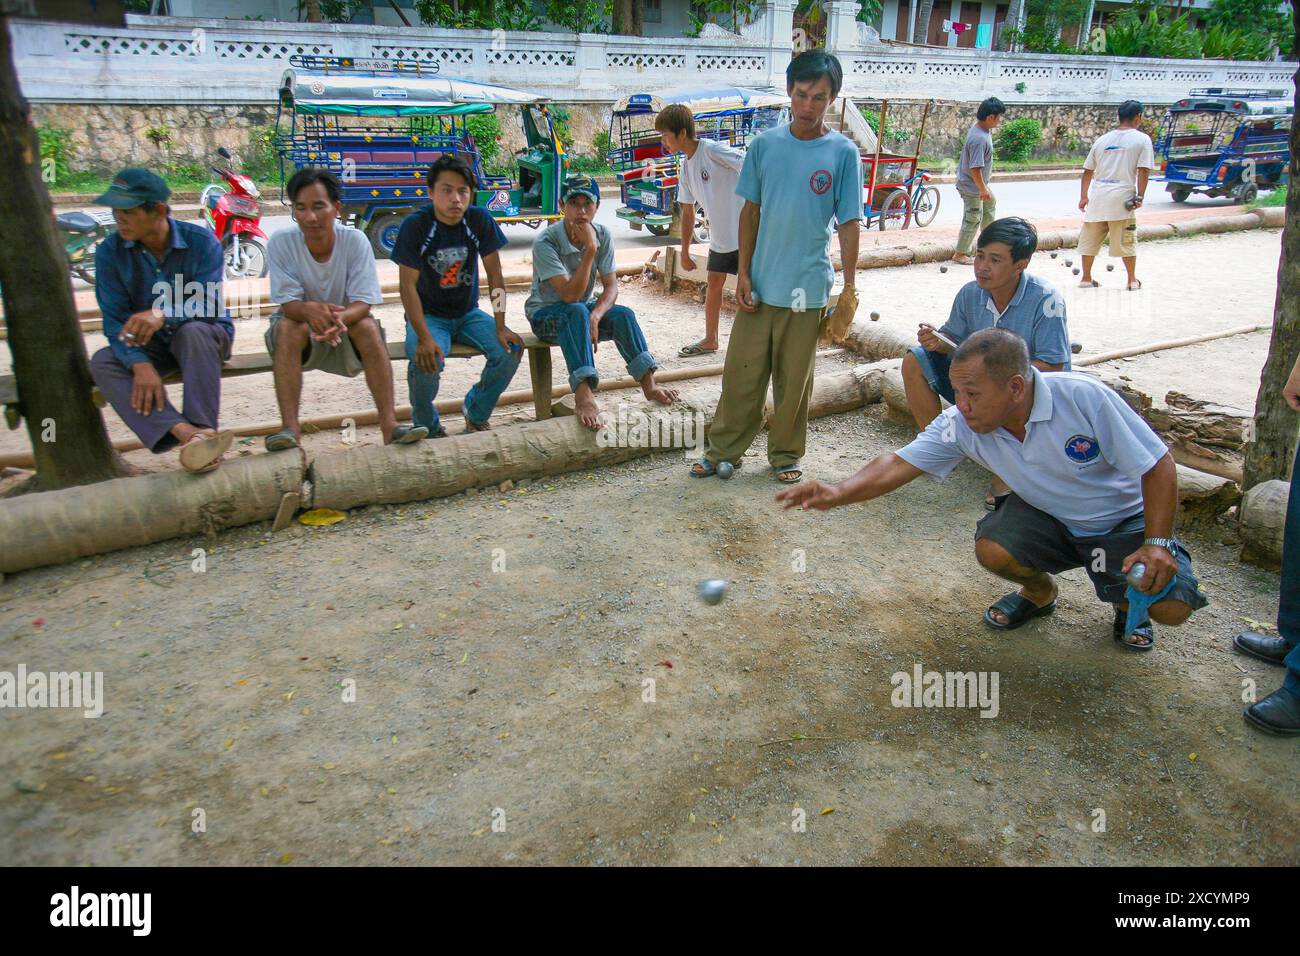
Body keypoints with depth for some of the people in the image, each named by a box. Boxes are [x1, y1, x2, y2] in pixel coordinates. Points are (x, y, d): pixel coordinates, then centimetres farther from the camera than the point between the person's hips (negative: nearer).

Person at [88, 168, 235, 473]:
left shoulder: (201, 241, -14)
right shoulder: (110, 252, -7)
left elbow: (208, 305, -24)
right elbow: (115, 320, -13)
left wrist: (162, 315, -45)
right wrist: (140, 365, -32)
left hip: (204, 336, -3)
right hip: (149, 346, 3)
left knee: (194, 330, -37)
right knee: (101, 363, -27)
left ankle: (204, 429, -43)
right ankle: (184, 431, -50)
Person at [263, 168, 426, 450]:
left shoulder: (355, 240, -17)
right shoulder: (280, 243, -16)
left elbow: (363, 303, -21)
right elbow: (289, 303, -20)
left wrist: (340, 318, -44)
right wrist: (310, 310, -46)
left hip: (346, 324, 0)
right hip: (301, 330, 0)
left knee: (368, 326, -30)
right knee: (287, 326, -32)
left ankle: (389, 424, -33)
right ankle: (290, 427, -34)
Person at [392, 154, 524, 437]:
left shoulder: (479, 219, -9)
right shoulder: (415, 225, -16)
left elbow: (494, 274, -7)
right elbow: (408, 284, -17)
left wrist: (500, 327, -14)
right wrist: (424, 338, -29)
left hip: (468, 313, 3)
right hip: (428, 315, -3)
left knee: (510, 350, -20)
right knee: (426, 361, -32)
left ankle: (476, 415, 6)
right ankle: (428, 427, -1)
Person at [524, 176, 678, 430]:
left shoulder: (602, 235, -9)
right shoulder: (545, 242, -25)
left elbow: (611, 286, -9)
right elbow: (570, 295, -31)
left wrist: (595, 317, -29)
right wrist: (590, 250, -36)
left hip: (581, 309, 5)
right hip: (545, 314, -5)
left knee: (623, 314, -21)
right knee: (577, 313, -37)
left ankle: (648, 383, -18)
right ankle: (583, 394, -48)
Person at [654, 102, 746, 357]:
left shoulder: (713, 151, -18)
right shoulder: (686, 167, 8)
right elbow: (688, 212, 15)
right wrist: (684, 252, 17)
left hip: (745, 234, -8)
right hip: (719, 238, 9)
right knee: (714, 286, 16)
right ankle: (710, 340, 31)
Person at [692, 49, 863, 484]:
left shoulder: (843, 152, -3)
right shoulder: (764, 144, 3)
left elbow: (849, 225, -2)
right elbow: (751, 212, 7)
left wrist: (849, 289, -5)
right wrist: (743, 273, 1)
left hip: (807, 288, -2)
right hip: (759, 283, 2)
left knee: (794, 379, 9)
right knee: (741, 372, 7)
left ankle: (786, 454, 25)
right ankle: (723, 449, 21)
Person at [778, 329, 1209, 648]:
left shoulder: (1084, 398, -31)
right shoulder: (960, 425, -21)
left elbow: (1157, 466, -22)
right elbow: (898, 465, -24)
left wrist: (1157, 544, -28)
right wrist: (838, 494, -41)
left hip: (1123, 519, -2)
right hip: (1048, 517, 3)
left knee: (1170, 607, -22)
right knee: (993, 549, -27)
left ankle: (1128, 603, 17)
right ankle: (1039, 592, 9)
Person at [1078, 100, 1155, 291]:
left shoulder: (1102, 140, 15)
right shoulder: (1142, 139, 1)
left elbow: (1088, 171, 14)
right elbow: (1143, 170, -6)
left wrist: (1083, 196, 16)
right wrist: (1140, 196, -3)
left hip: (1096, 197, 4)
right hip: (1122, 197, -4)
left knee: (1089, 238, 12)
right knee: (1127, 241, 6)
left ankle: (1086, 278, 18)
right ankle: (1132, 280, 14)